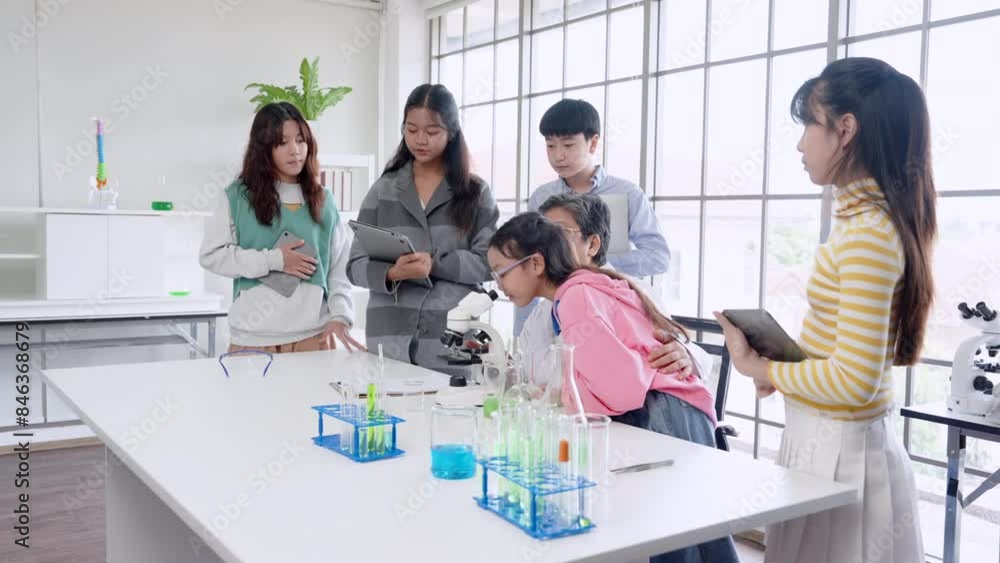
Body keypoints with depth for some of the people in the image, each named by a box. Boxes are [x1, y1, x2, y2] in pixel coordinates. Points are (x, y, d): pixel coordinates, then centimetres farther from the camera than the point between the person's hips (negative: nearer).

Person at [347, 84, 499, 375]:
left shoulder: (475, 192, 4)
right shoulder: (383, 189, 8)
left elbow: (488, 263, -3)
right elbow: (356, 265, 5)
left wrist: (436, 264, -19)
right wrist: (390, 273, -16)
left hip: (452, 342, -1)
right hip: (390, 340, 1)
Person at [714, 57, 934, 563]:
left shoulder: (868, 233, -22)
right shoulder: (865, 219, 6)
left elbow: (855, 381, -26)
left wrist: (757, 367, -13)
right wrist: (778, 361, 2)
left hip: (839, 450, -9)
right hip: (832, 441, 9)